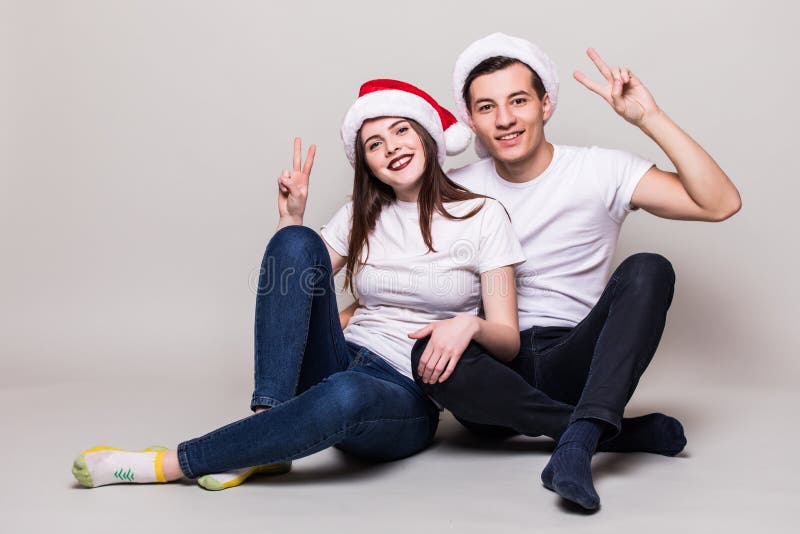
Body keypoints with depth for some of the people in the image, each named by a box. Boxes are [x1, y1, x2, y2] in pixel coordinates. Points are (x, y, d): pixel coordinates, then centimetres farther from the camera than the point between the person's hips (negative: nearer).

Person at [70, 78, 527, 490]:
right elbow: (286, 283, 11)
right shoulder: (361, 217, 13)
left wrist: (470, 324, -24)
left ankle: (166, 465, -27)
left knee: (345, 393, -42)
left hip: (406, 402, -3)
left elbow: (507, 341, -2)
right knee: (297, 241, -21)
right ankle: (268, 425, -25)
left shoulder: (482, 216, 1)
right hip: (341, 364, 4)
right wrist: (292, 216, 0)